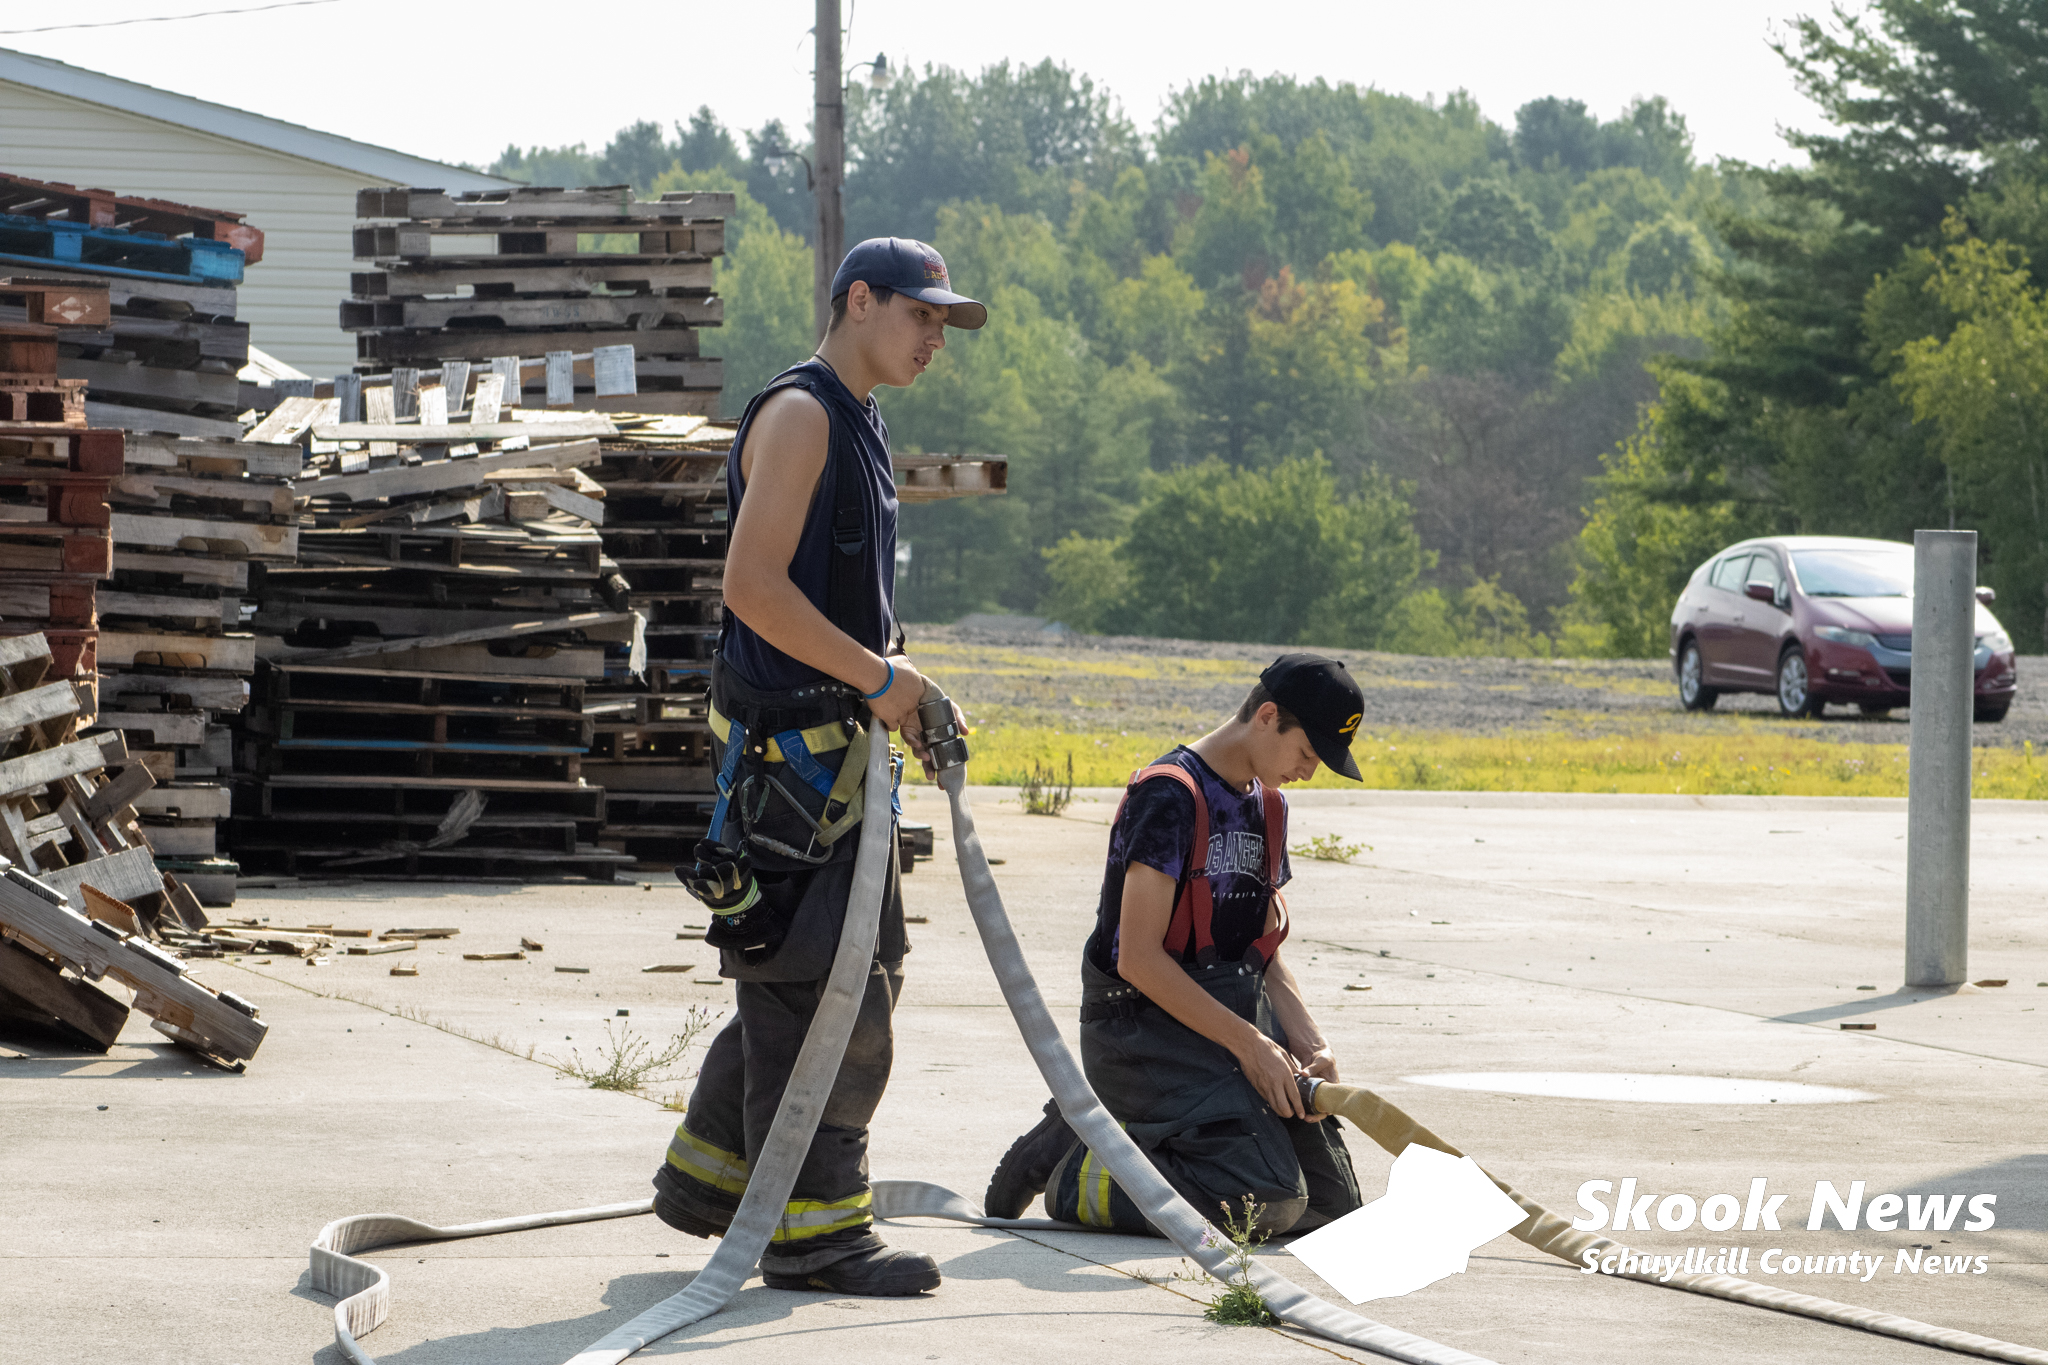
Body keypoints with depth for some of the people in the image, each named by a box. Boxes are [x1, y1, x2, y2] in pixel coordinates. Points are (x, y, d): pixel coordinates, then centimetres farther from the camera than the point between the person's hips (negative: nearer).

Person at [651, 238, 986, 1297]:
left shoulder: (856, 425, 20)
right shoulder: (799, 415, -11)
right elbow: (754, 587, -21)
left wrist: (901, 692, 11)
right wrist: (878, 675, -18)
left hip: (838, 747, 10)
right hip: (784, 746, -10)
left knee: (862, 972, 15)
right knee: (813, 984, -8)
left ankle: (708, 1175, 25)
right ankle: (812, 1230, -4)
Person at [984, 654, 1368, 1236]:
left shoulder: (1267, 806, 14)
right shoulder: (1169, 796, -15)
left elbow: (1265, 958, 15)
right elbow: (1139, 957, -20)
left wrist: (1312, 1048, -3)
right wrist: (1247, 1043, -20)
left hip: (1238, 1019, 9)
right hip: (1147, 1026, -9)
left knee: (1331, 1199, 4)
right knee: (1270, 1202, -24)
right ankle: (1073, 1174, -7)